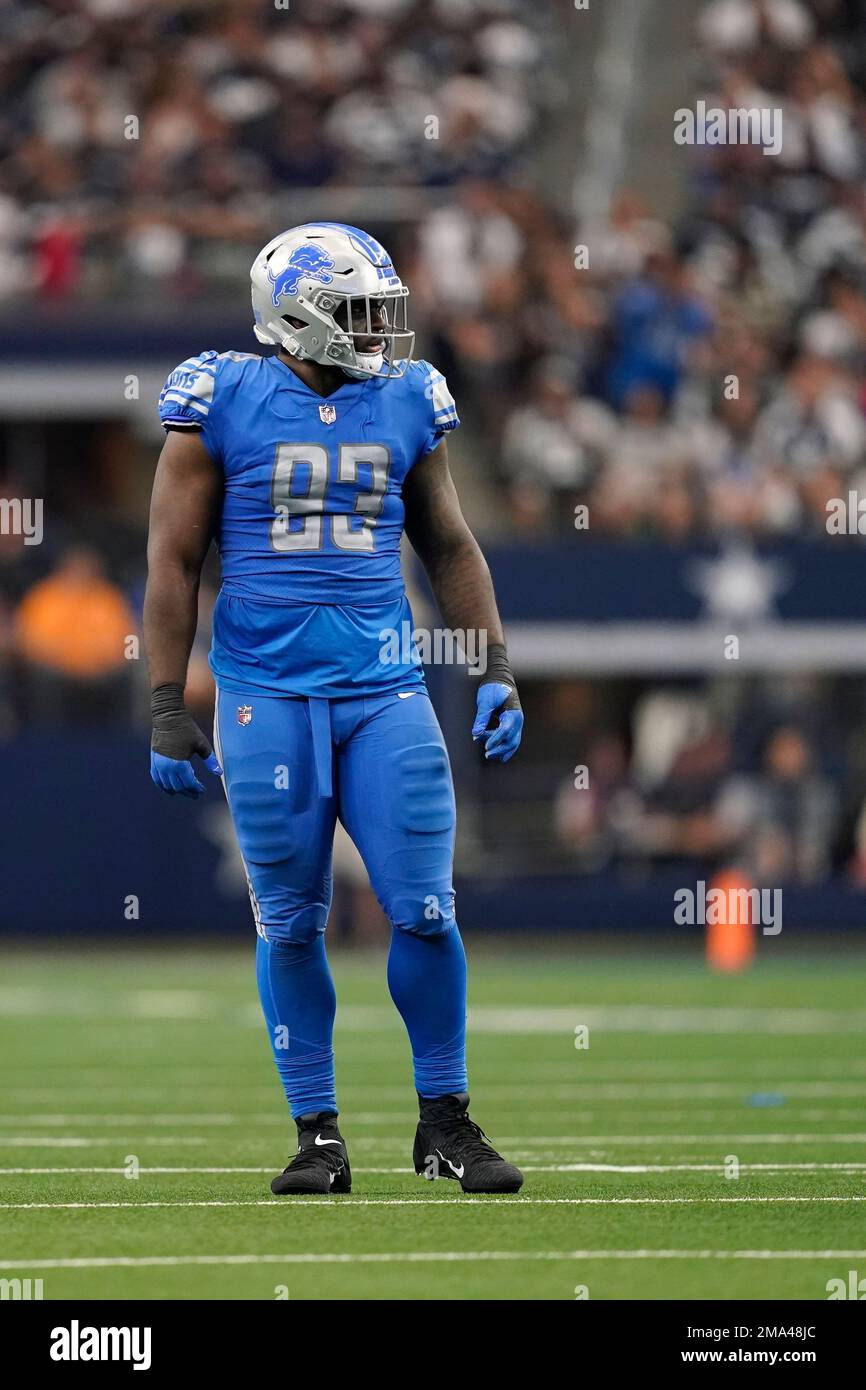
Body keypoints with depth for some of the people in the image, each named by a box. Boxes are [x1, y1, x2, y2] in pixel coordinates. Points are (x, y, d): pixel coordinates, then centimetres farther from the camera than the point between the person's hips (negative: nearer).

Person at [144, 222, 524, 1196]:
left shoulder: (405, 401, 8)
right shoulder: (222, 402, -3)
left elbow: (449, 547, 18)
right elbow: (173, 562, 0)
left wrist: (497, 671, 11)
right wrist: (167, 710, -3)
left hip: (384, 689, 2)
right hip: (266, 696, -2)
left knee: (425, 912, -5)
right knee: (291, 924, 2)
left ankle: (444, 1123, 10)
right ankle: (318, 1137, 13)